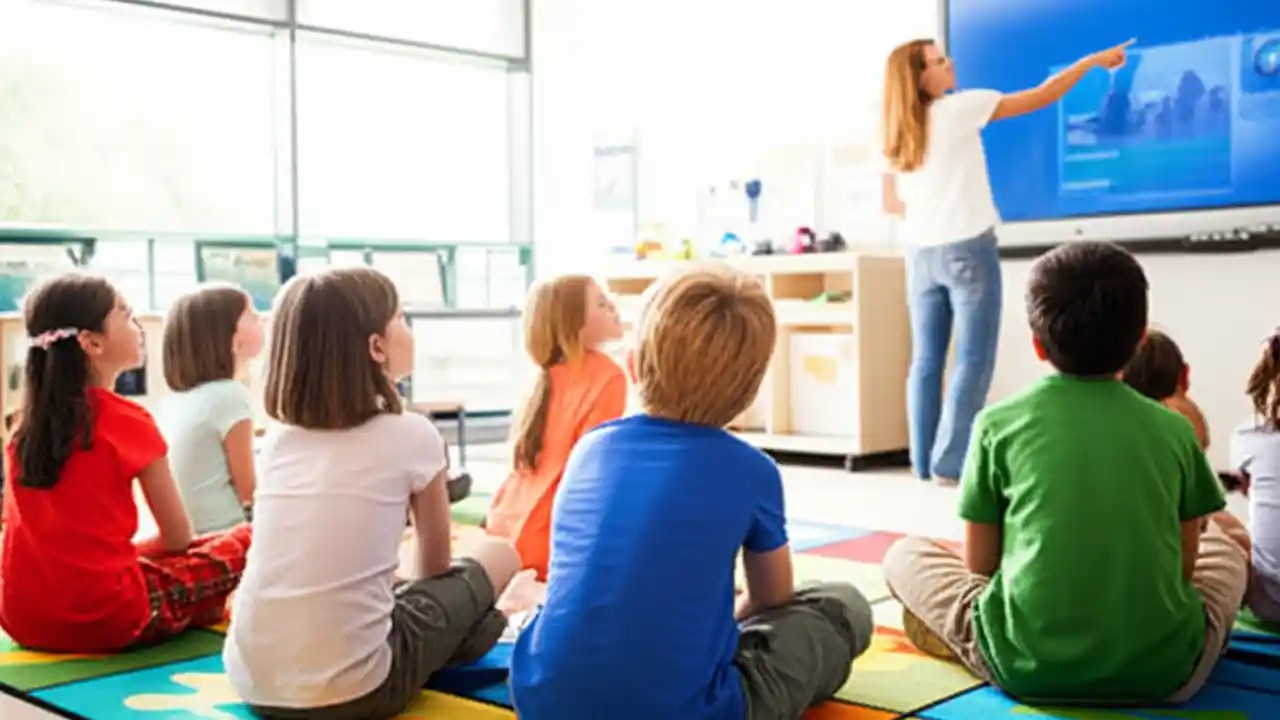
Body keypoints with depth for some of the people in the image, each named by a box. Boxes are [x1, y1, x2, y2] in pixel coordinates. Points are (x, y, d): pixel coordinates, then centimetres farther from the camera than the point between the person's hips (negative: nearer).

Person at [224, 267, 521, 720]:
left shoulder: (276, 440, 10)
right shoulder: (411, 435, -3)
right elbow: (436, 566, 14)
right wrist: (412, 593, 35)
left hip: (251, 682, 5)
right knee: (497, 557, 15)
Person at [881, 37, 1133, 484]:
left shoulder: (894, 134, 8)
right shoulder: (958, 109, -8)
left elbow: (891, 204, 11)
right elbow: (1040, 98, -4)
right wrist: (1092, 61, 4)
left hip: (921, 253, 6)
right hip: (967, 250, -6)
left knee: (926, 361, 8)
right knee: (972, 361, 0)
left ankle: (925, 462, 11)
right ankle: (950, 463, -1)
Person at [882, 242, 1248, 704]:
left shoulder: (999, 423, -1)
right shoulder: (1174, 431, 3)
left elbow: (979, 565, 6)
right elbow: (1184, 565, 11)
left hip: (1027, 665, -3)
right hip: (1163, 669, 3)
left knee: (903, 556, 21)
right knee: (1225, 551, 32)